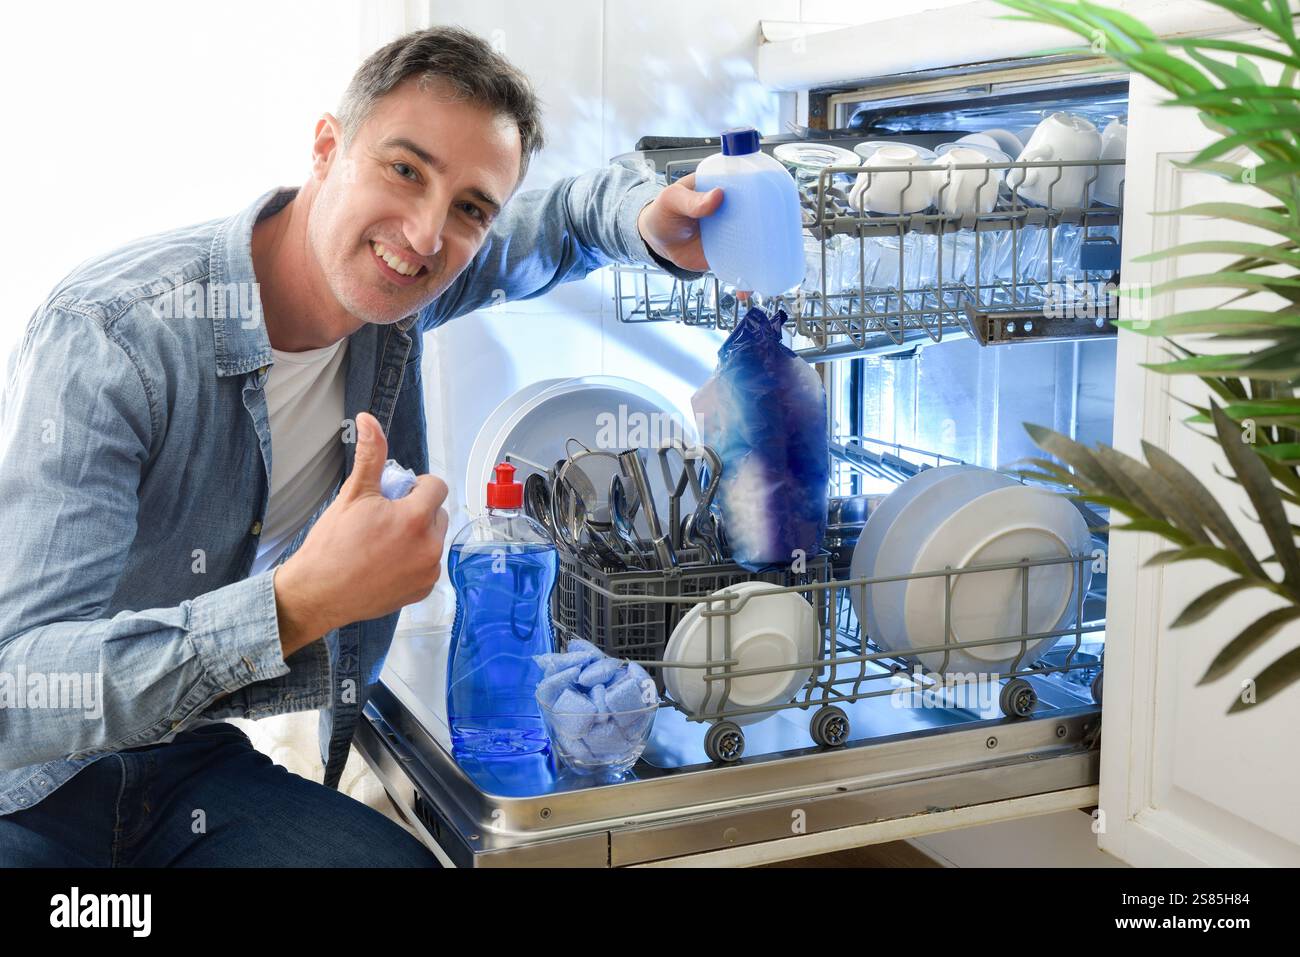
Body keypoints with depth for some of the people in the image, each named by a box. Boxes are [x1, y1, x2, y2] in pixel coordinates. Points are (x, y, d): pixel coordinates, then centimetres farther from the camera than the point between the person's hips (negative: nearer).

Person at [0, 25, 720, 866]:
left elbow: (569, 213, 13)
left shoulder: (387, 278, -6)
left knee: (404, 861, -22)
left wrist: (653, 223, -11)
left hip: (194, 766, 6)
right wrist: (300, 603, -44)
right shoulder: (110, 336, -27)